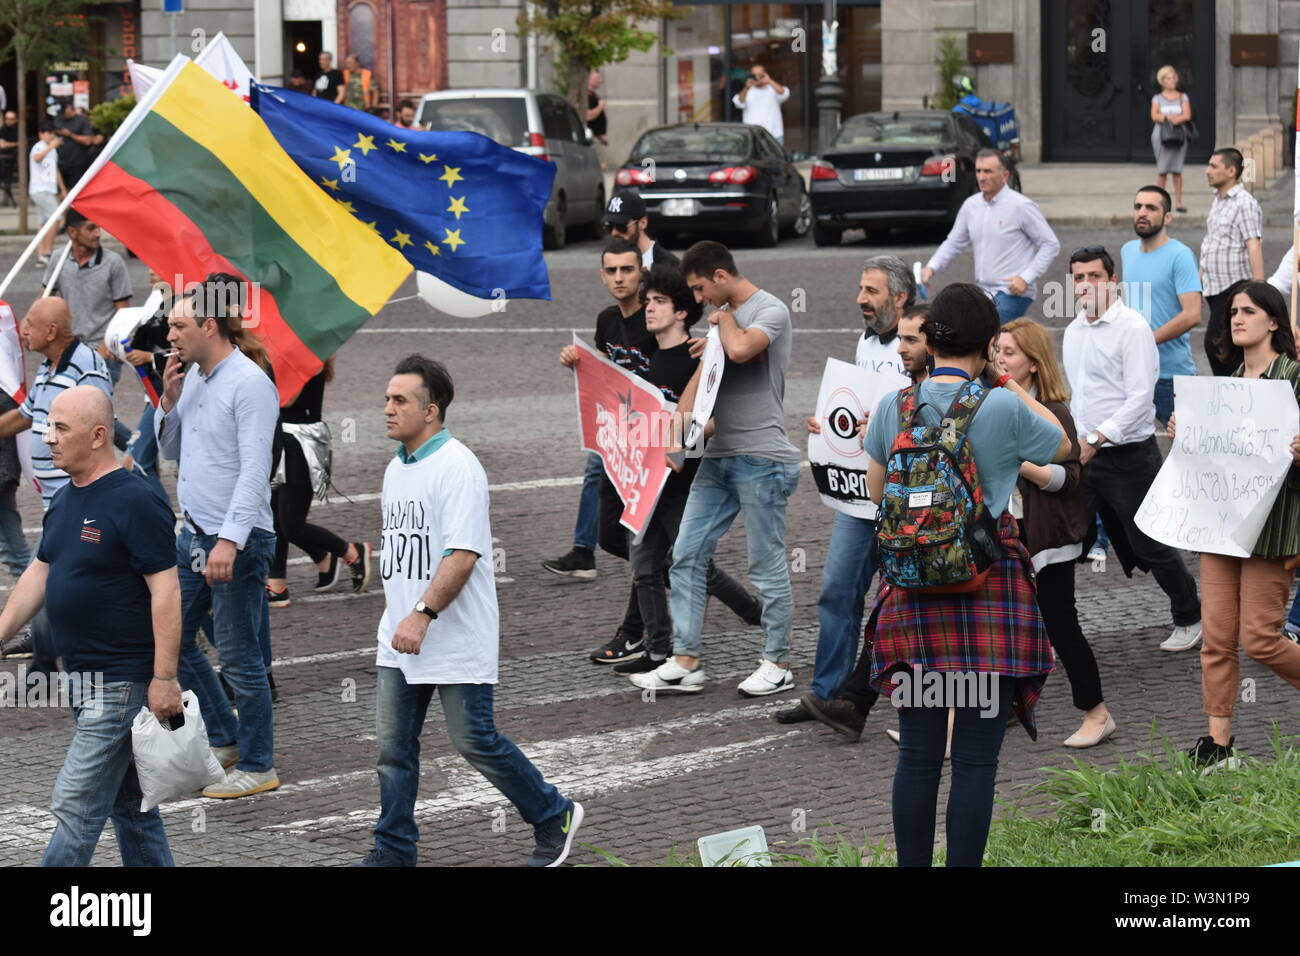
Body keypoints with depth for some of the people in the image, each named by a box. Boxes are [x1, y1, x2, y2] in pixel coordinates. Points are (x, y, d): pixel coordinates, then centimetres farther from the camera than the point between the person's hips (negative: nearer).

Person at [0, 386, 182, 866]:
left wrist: (164, 678, -21)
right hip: (83, 678, 9)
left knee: (76, 807, -8)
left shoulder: (135, 502, -16)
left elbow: (166, 591, -18)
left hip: (121, 680, -9)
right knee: (130, 804, 15)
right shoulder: (64, 501, 11)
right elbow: (39, 575, 19)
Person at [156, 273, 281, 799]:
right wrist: (169, 399, 2)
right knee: (171, 638, 16)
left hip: (238, 540, -9)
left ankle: (257, 766, 10)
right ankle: (225, 739, 29)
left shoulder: (249, 384, -16)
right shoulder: (192, 378, 10)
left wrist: (230, 540, -31)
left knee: (239, 657, -1)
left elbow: (254, 471, -23)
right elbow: (171, 451, 20)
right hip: (194, 533, 9)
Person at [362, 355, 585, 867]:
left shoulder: (457, 467, -15)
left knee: (474, 740, -1)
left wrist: (422, 615, -27)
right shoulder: (396, 468, 13)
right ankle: (393, 850, 14)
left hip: (457, 641, -8)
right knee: (393, 744, 6)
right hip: (400, 639, 8)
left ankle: (554, 817, 17)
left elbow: (462, 554, -22)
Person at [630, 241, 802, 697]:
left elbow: (740, 349, -27)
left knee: (767, 564, 0)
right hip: (718, 455, 8)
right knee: (686, 556, 3)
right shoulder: (722, 315, 18)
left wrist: (725, 318, -7)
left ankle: (777, 664, 10)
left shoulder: (770, 310, -8)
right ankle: (685, 663, 6)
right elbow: (702, 374, 19)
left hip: (761, 458, -8)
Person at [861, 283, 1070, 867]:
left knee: (917, 754, 10)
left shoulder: (893, 407, 1)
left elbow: (876, 492, 14)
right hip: (990, 589, -3)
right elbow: (1063, 447, 11)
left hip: (913, 589, 3)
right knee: (976, 760, 1)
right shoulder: (1005, 408, -9)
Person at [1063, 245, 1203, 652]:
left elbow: (1140, 398, -20)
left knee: (1149, 545, 2)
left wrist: (1095, 439, -25)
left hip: (1128, 456, -7)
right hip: (1086, 455, 7)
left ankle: (1189, 619, 19)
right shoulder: (1073, 331, 11)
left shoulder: (1132, 328, -13)